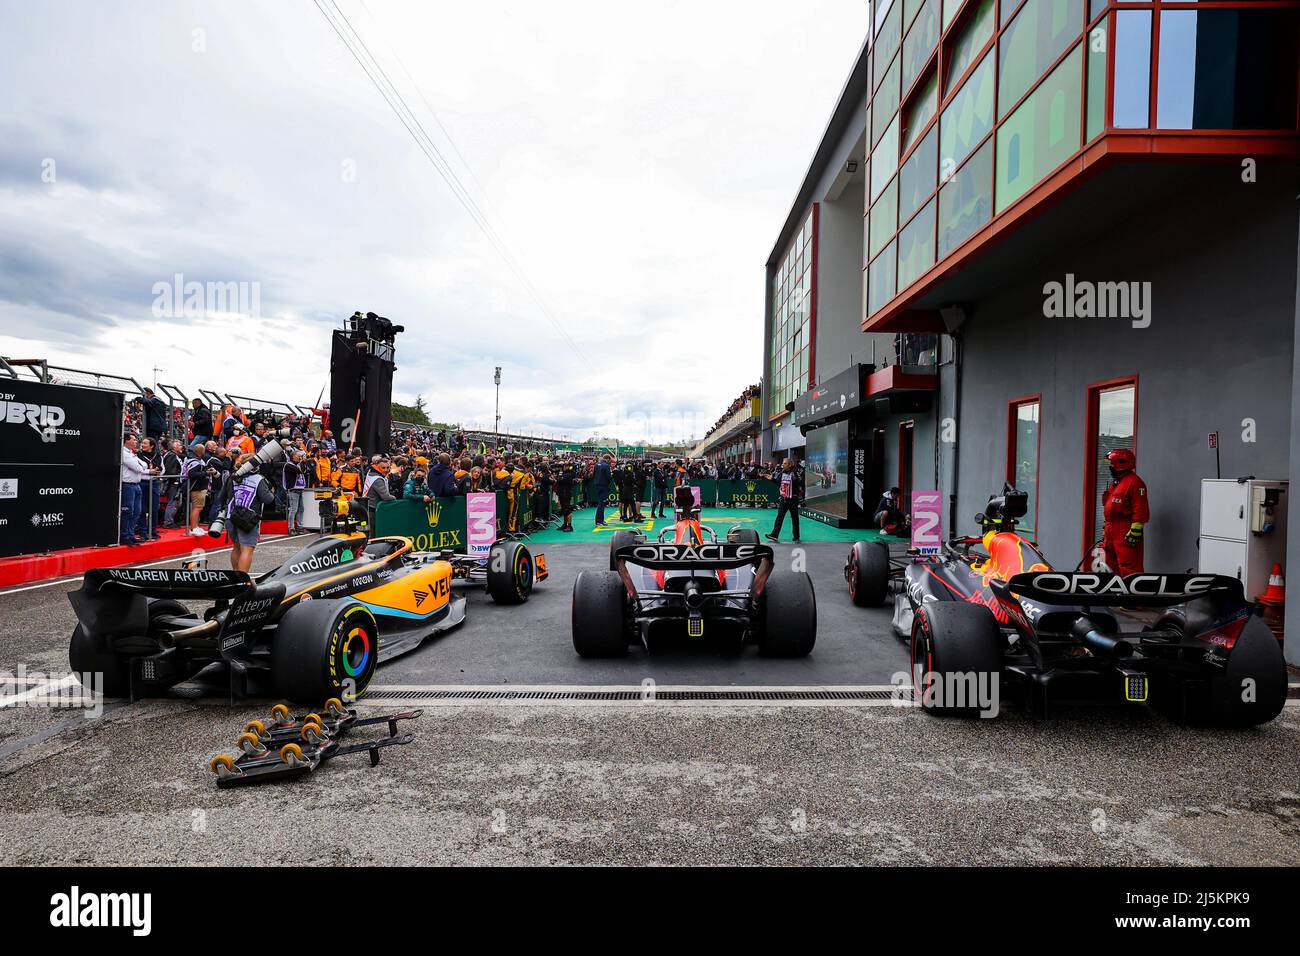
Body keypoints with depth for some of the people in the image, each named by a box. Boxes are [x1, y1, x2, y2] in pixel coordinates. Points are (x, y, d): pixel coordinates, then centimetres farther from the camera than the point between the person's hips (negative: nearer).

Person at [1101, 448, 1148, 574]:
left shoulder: (1134, 482, -11)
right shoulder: (1114, 483, 21)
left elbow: (1141, 510, -17)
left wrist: (1135, 530, -21)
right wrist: (1106, 529, 26)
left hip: (1126, 534, -10)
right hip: (1111, 533, 10)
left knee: (1129, 568, -10)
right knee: (1112, 566, 16)